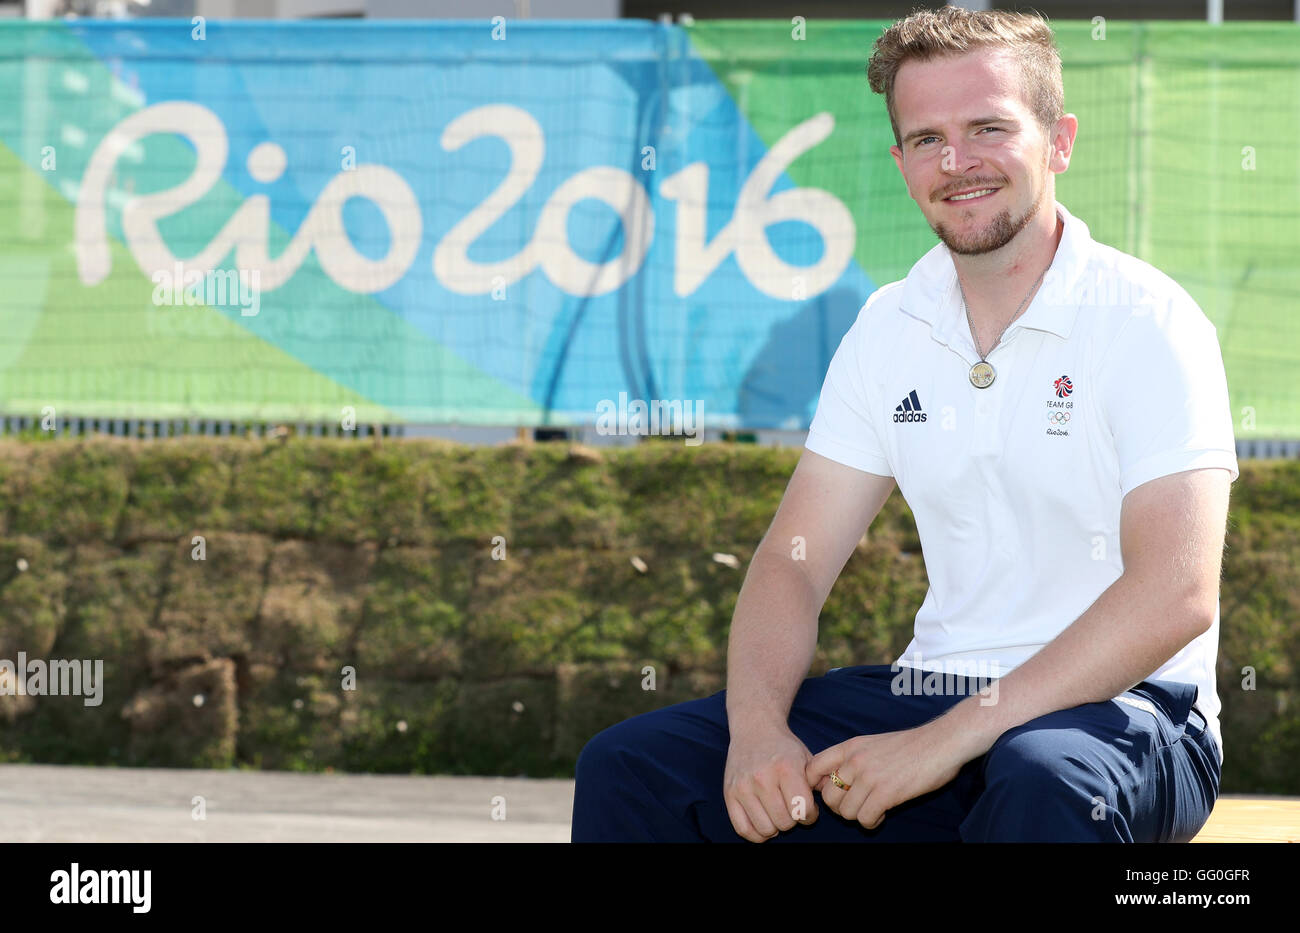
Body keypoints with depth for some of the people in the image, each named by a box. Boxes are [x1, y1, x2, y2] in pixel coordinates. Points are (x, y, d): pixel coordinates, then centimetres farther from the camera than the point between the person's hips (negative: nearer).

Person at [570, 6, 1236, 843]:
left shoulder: (1146, 323, -9)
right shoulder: (890, 329, 9)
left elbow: (1176, 595, -20)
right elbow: (795, 561, 8)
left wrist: (949, 740, -24)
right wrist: (757, 726, -15)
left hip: (1121, 709, -5)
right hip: (933, 688, 5)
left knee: (1043, 782, -41)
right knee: (630, 768, -12)